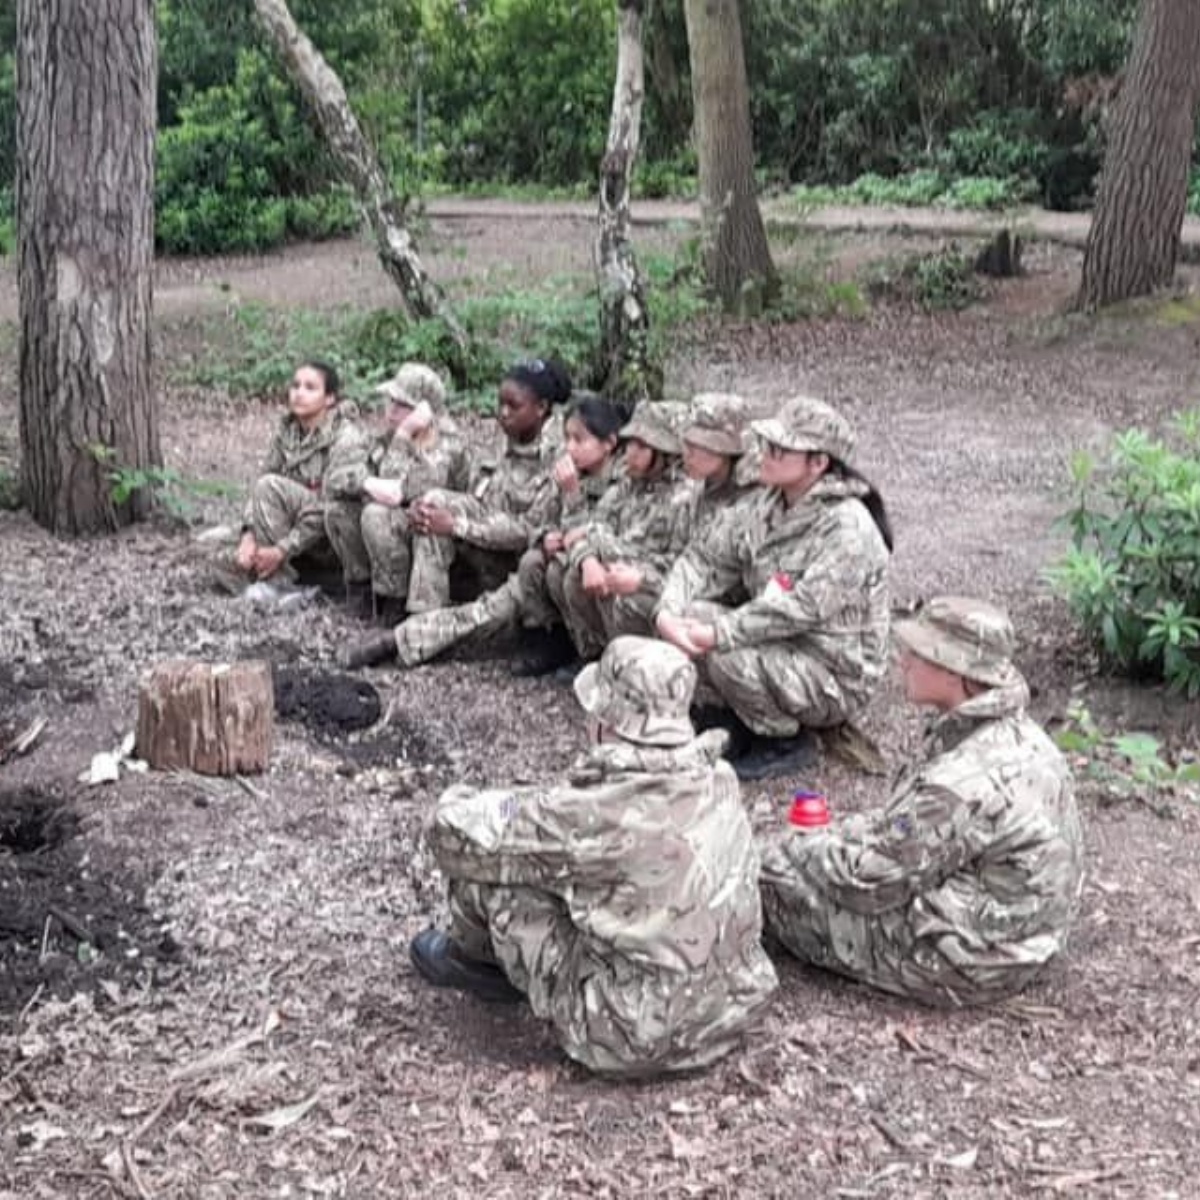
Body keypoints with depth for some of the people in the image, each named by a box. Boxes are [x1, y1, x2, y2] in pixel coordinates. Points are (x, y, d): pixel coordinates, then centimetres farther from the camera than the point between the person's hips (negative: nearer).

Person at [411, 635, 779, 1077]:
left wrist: (457, 801, 8)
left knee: (487, 863, -1)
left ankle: (476, 955, 31)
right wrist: (536, 805, 12)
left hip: (634, 1040, -7)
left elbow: (458, 835, -15)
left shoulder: (597, 817, -28)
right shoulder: (719, 780, -8)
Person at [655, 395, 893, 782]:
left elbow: (804, 609, -31)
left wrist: (719, 633, -33)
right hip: (779, 646, 8)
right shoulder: (769, 505, 3)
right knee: (693, 614, -12)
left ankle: (787, 743, -2)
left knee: (727, 656, -30)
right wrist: (669, 611, -18)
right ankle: (744, 721, 7)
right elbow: (709, 557, 1)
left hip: (835, 678, -7)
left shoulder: (848, 527, -23)